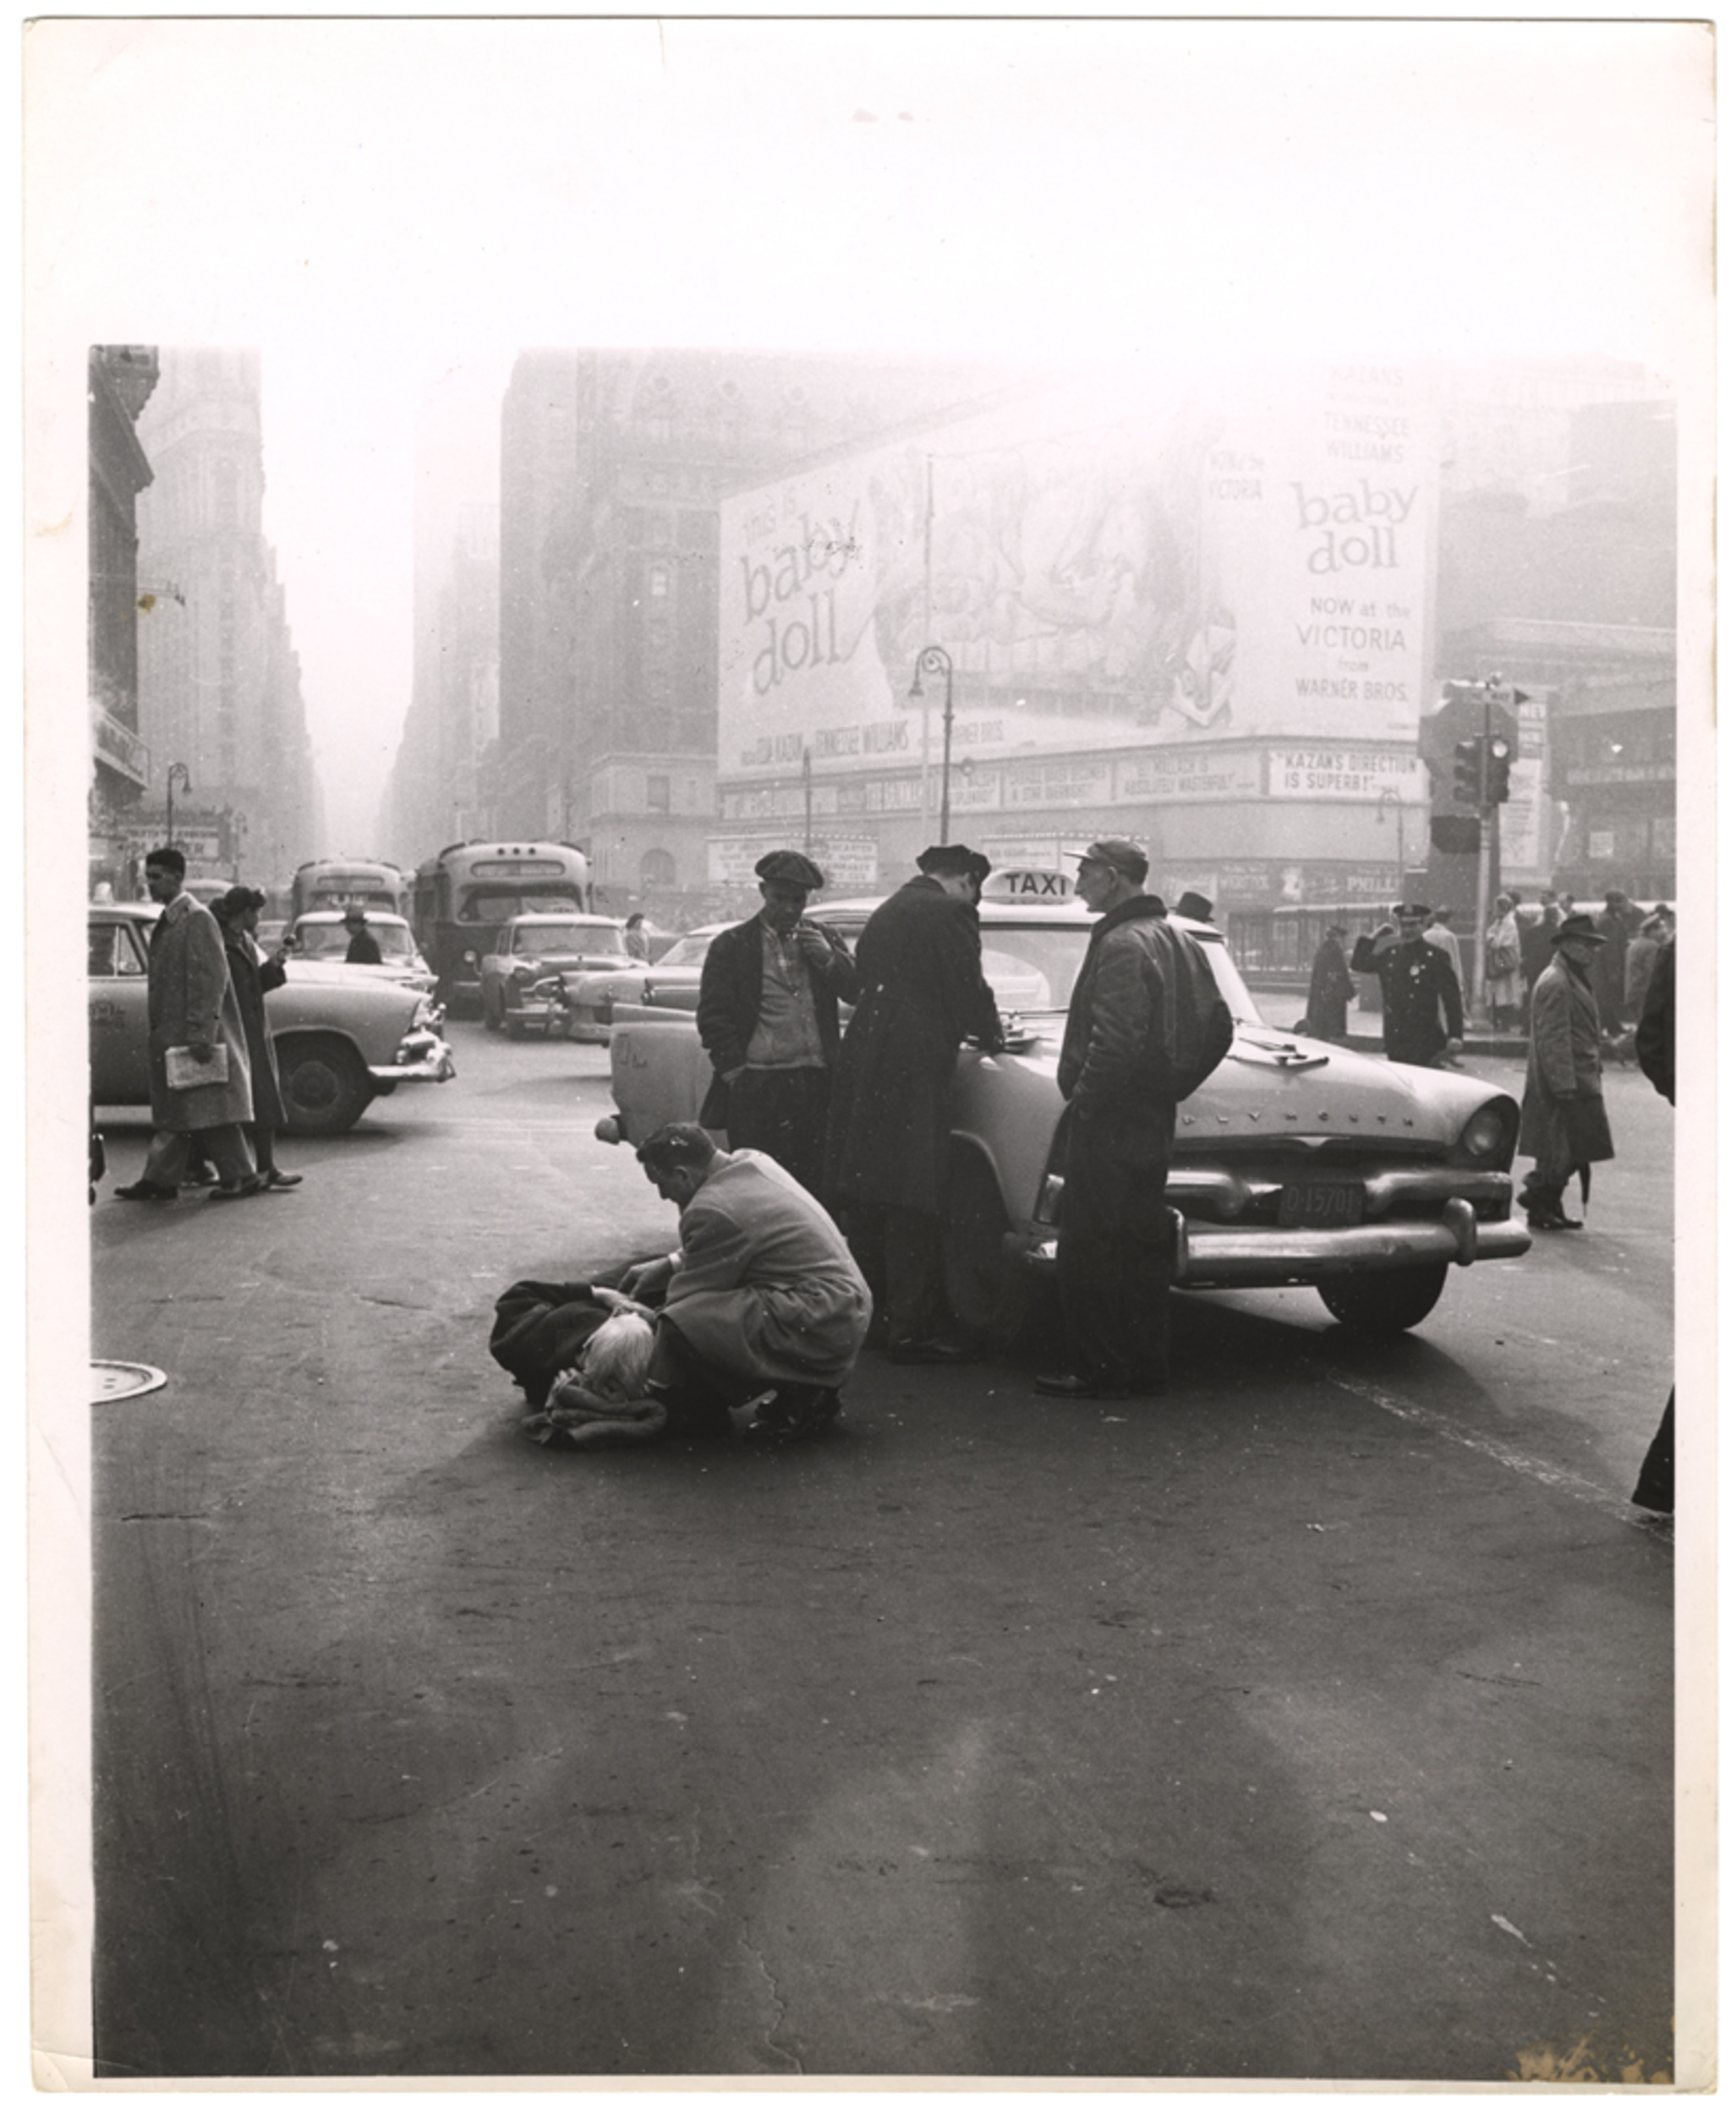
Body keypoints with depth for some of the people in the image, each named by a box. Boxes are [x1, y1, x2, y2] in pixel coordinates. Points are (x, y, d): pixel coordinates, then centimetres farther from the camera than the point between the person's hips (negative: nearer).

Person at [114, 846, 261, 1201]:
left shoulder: (196, 919, -13)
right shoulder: (167, 921, 16)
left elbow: (212, 979, -19)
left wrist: (202, 1035, -24)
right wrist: (158, 1031, 18)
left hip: (193, 1035, -9)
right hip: (171, 1034, 9)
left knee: (206, 1109, -4)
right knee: (175, 1111, 11)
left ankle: (240, 1177, 3)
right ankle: (159, 1181, 14)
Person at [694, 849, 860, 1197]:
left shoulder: (824, 940, 16)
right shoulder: (732, 946, 5)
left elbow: (858, 991, 8)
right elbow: (713, 1018, 2)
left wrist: (829, 959, -7)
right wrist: (735, 1072, -5)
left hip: (817, 1086, 3)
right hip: (757, 1090, -3)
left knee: (815, 1185, 4)